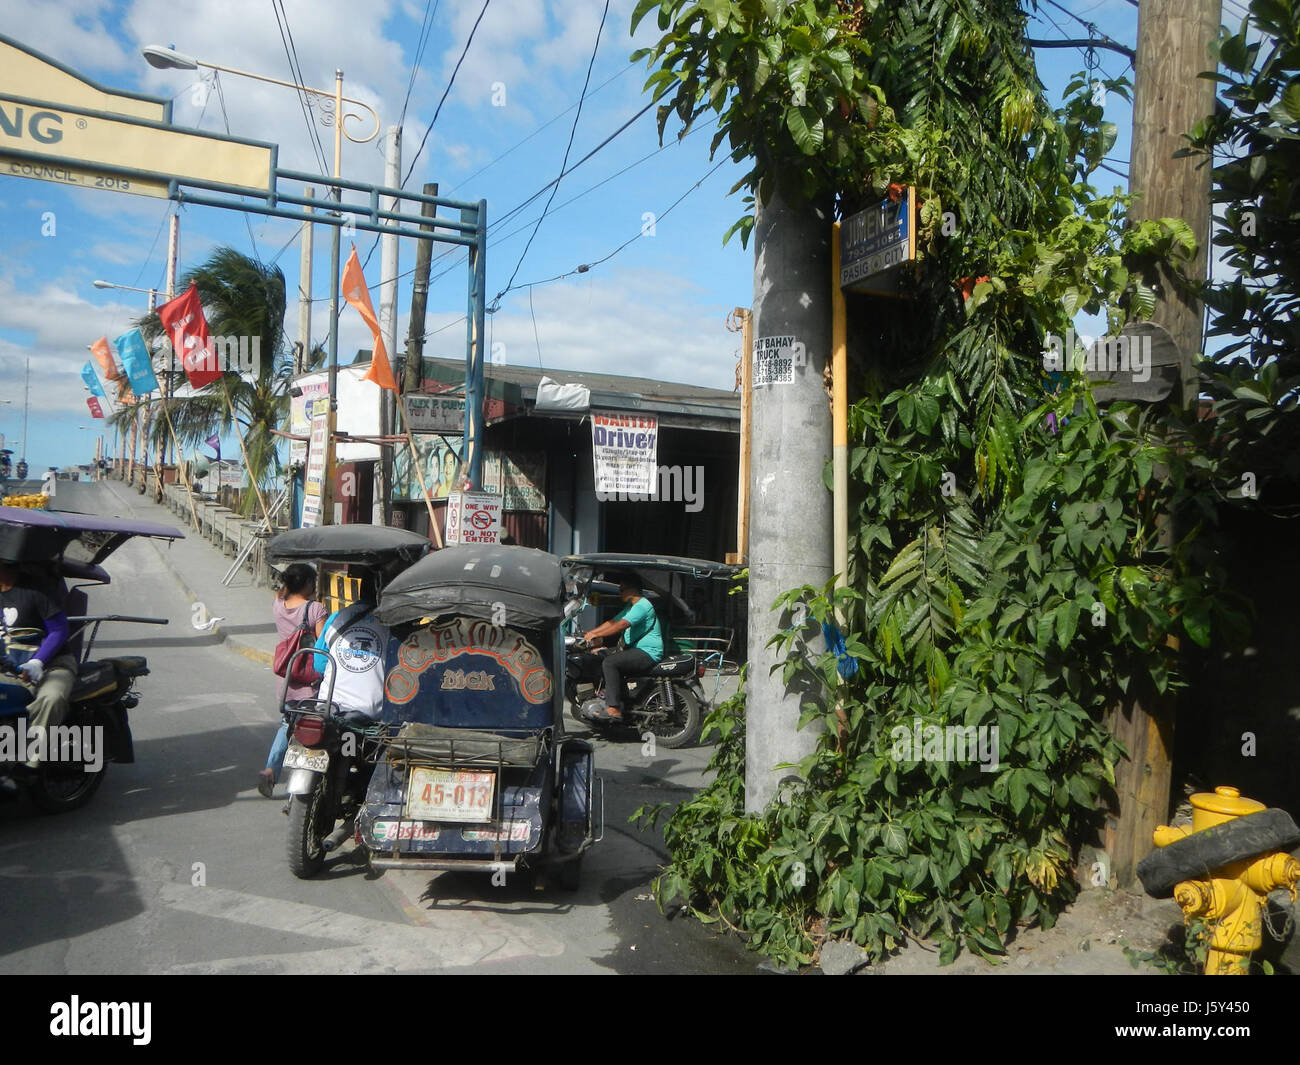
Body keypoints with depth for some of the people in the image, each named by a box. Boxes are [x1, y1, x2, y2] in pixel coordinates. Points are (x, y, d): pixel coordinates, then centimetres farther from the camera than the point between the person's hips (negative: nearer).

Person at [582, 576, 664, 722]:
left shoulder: (642, 605, -15)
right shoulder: (631, 606, 21)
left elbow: (622, 625, -25)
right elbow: (612, 622, 18)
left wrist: (597, 635, -23)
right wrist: (590, 633, 9)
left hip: (648, 653, -11)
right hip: (636, 649, 11)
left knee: (609, 662, -23)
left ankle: (614, 709, -26)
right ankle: (623, 703, 14)